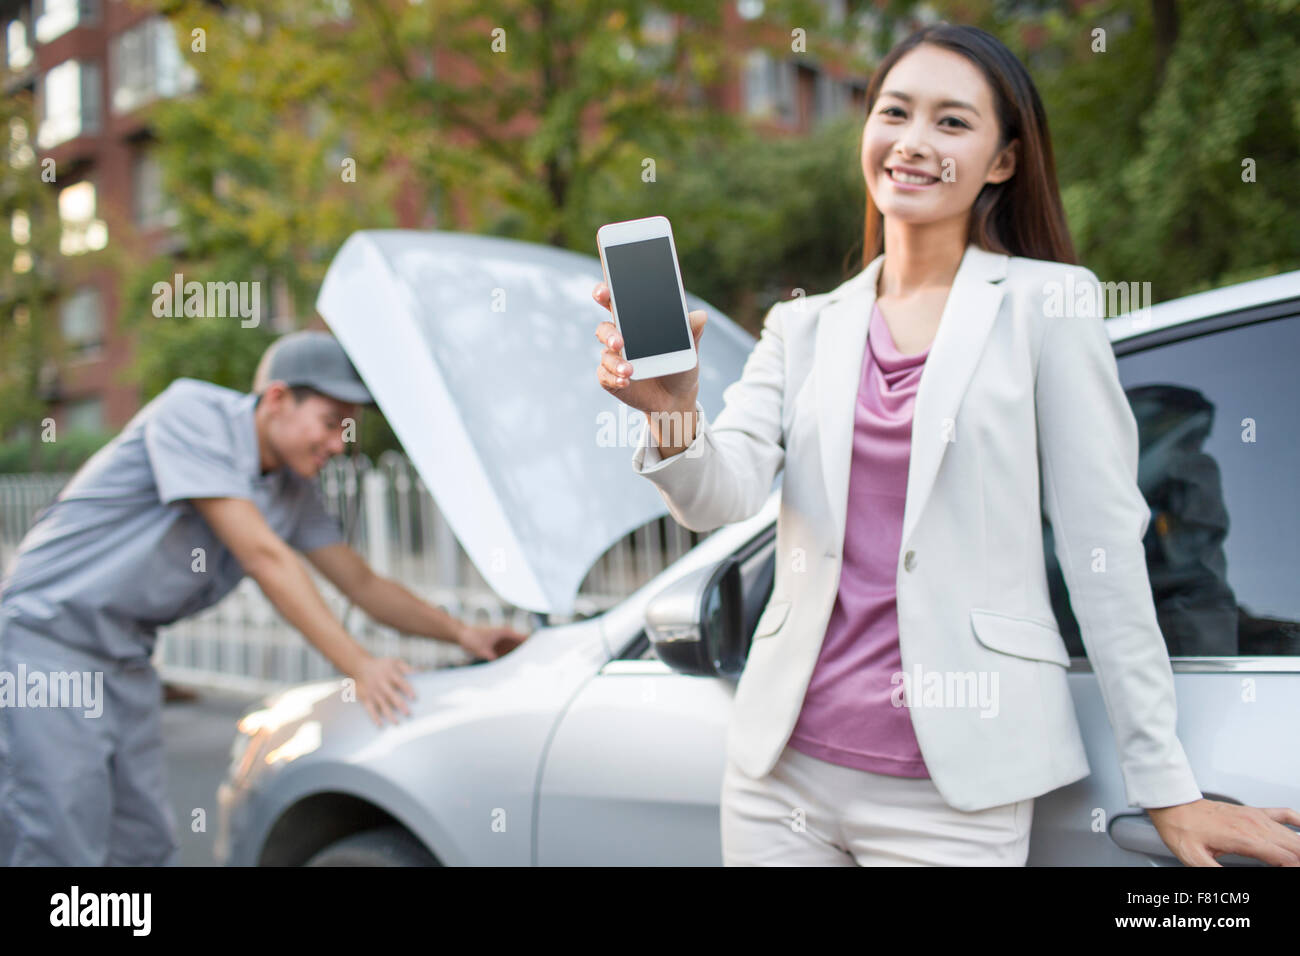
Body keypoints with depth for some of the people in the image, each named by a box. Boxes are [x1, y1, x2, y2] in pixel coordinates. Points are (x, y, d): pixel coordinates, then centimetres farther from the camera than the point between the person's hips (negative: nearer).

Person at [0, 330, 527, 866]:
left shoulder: (293, 491, 5)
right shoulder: (192, 412, -18)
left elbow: (363, 585, 11)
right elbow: (262, 555, -25)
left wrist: (461, 633, -3)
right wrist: (357, 665, -26)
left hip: (126, 658, 8)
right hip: (48, 635, -8)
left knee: (144, 845, 7)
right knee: (66, 851, -10)